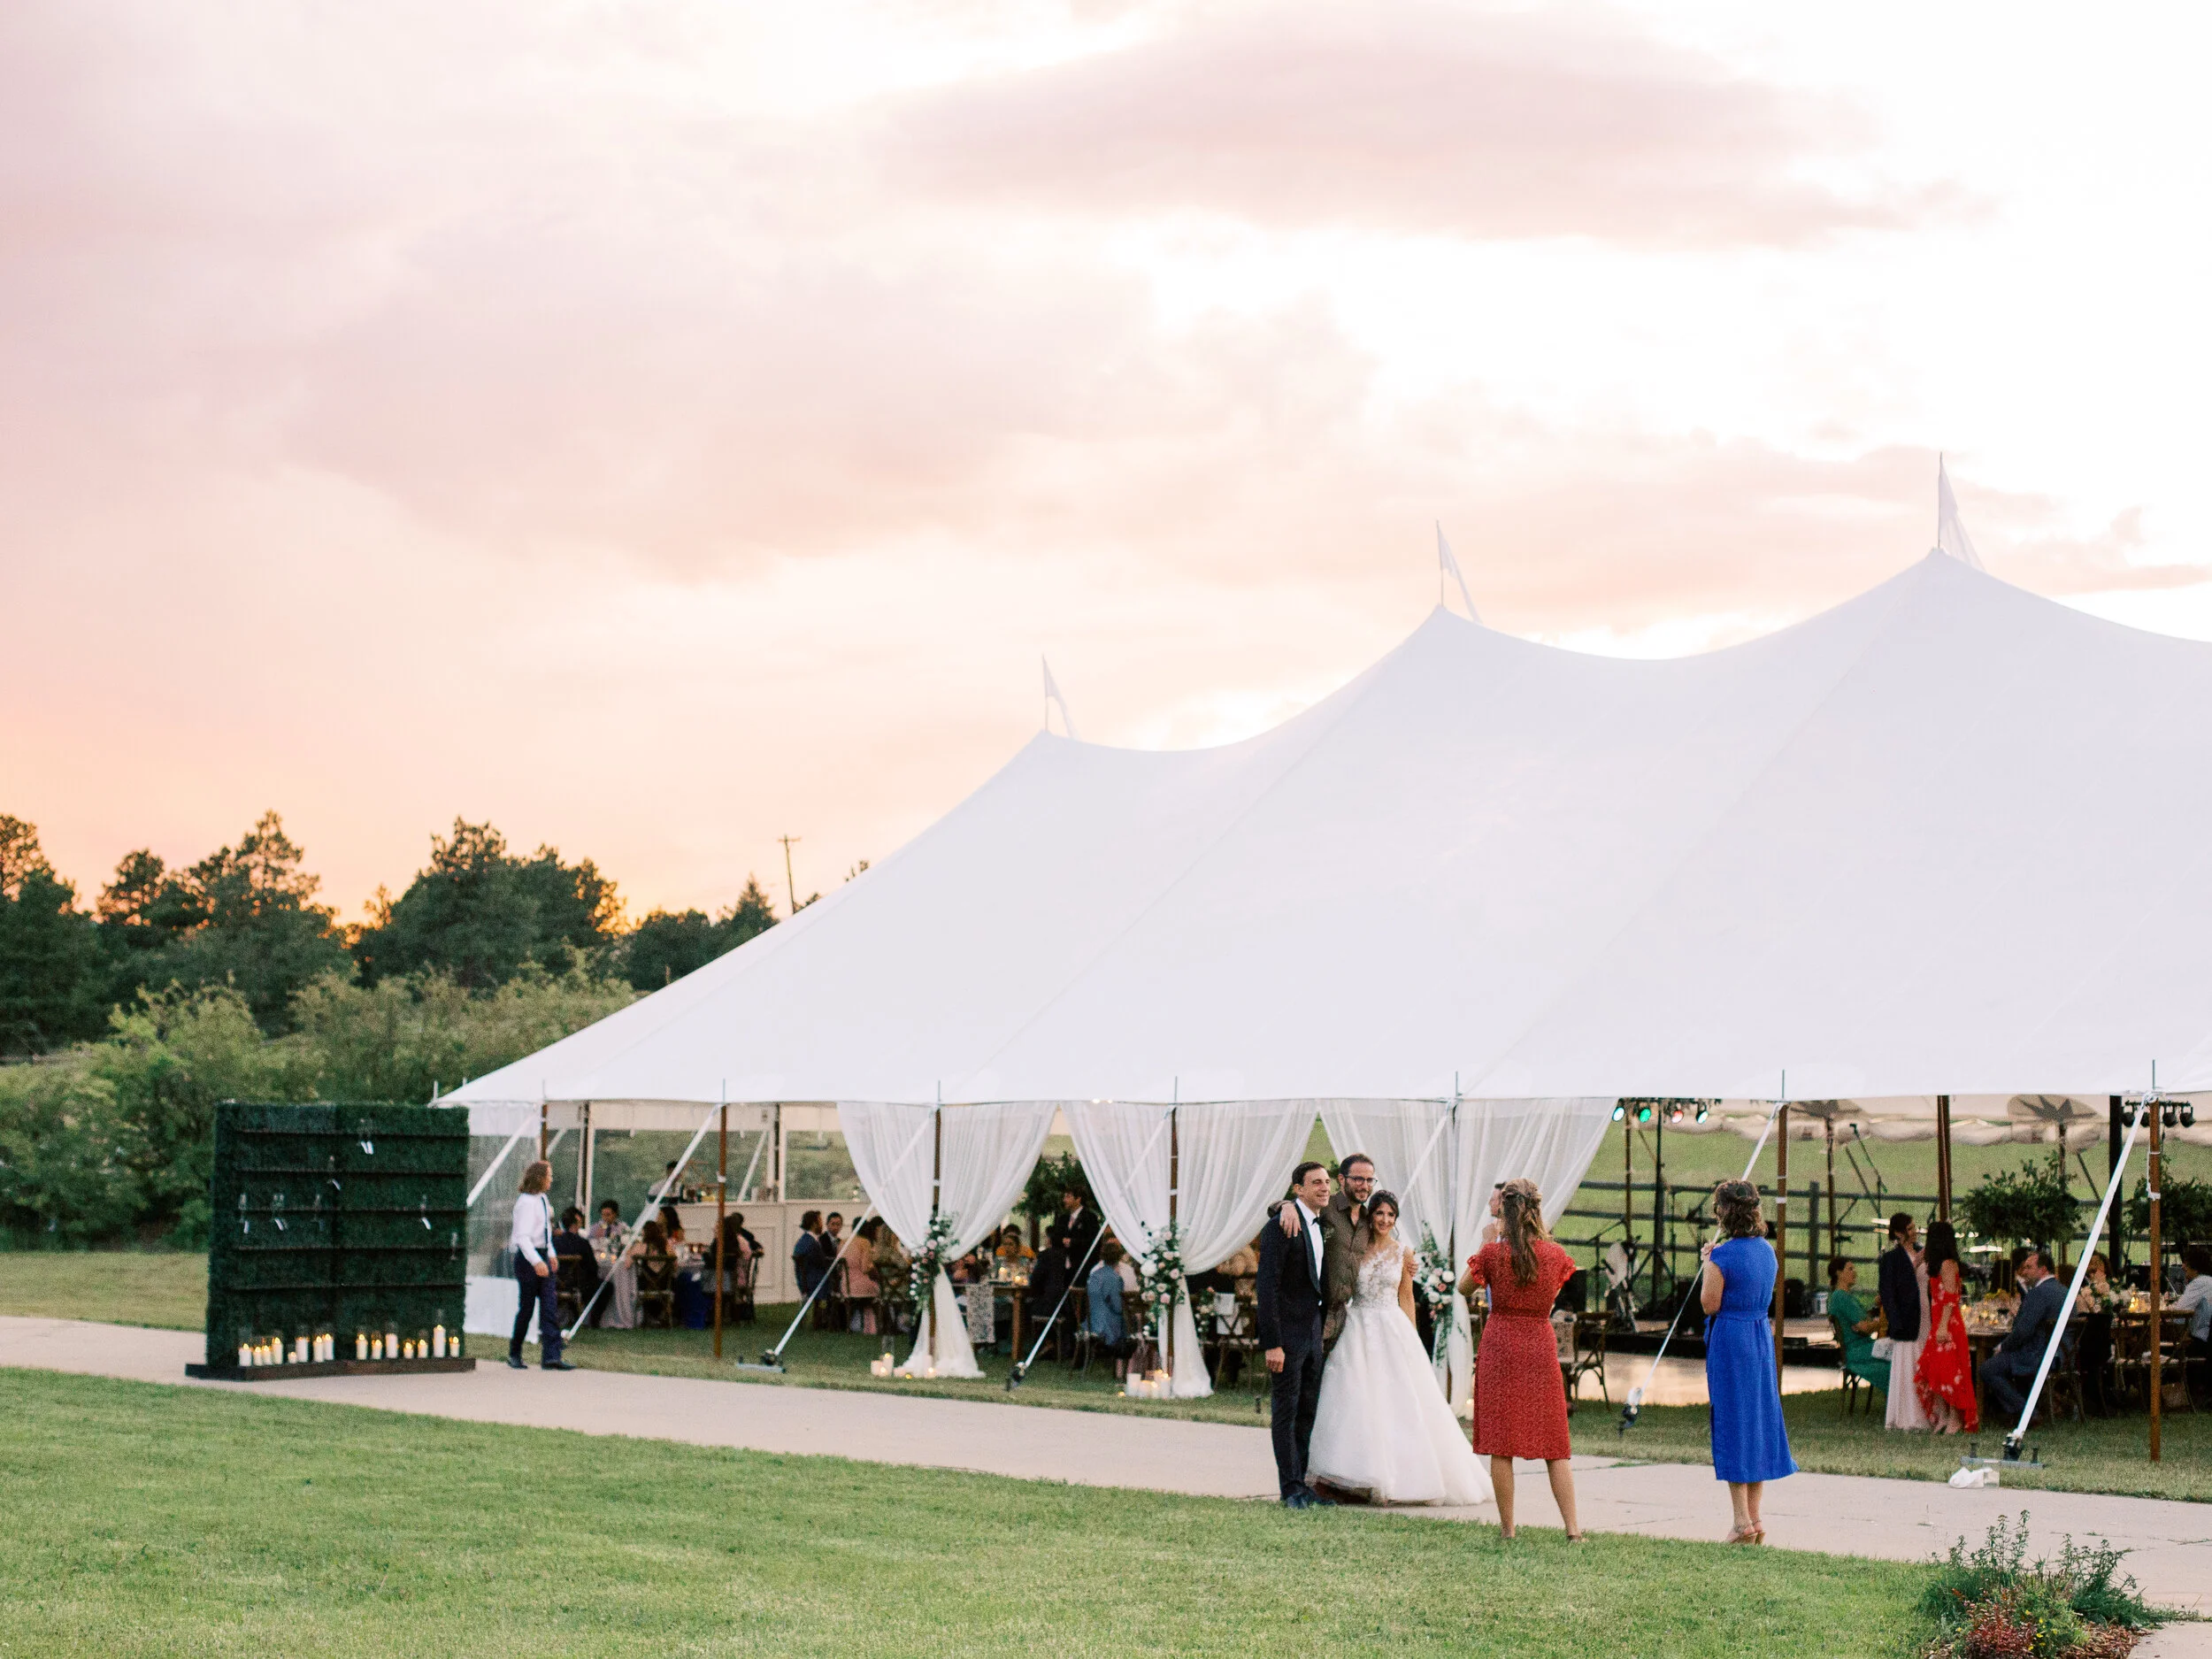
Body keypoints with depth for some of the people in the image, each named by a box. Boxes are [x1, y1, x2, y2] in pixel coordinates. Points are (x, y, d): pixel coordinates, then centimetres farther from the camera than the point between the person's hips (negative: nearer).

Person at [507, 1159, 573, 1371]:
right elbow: (523, 1236, -23)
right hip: (527, 1257, -8)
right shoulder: (526, 1202, -16)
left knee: (550, 1307, -1)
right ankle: (514, 1355, 17)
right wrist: (536, 1261, -32)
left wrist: (550, 1254, 22)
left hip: (542, 1257, 8)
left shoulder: (543, 1200, 11)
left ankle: (551, 1356, -5)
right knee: (526, 1308, 1)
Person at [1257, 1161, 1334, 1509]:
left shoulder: (1321, 1225, 12)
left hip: (1314, 1331, 8)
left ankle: (1301, 1484, 17)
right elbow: (1268, 1285, -17)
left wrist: (1326, 1330, 14)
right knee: (1287, 1411, -2)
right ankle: (1291, 1489, 1)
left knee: (1307, 1411, 11)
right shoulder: (1282, 1226, -14)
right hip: (1288, 1332, -8)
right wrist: (1271, 1343, -21)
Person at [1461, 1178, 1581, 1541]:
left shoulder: (1493, 1253, -8)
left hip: (1499, 1345, -2)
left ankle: (1507, 1527, 3)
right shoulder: (1555, 1255, -2)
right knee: (1553, 1443, 8)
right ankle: (1572, 1527, 2)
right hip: (1541, 1345, 2)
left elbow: (1464, 1288, 7)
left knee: (1501, 1443, 3)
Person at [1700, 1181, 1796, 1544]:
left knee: (1732, 1422, -1)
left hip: (1730, 1340, -7)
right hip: (1762, 1338, 7)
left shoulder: (1722, 1256, -16)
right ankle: (1755, 1518, 16)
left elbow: (1709, 1304, -13)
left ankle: (1742, 1520, -3)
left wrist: (1706, 1264, -2)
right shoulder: (1766, 1250, 6)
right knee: (1759, 1420, 12)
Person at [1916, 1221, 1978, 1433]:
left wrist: (1943, 1326, -22)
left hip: (1948, 1325, -10)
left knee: (1948, 1371, -6)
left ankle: (1956, 1419, 0)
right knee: (1931, 1369, 6)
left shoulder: (1947, 1264, -13)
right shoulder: (1938, 1264, 15)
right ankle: (1942, 1416, 8)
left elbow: (1950, 1298, -18)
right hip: (1938, 1324, 10)